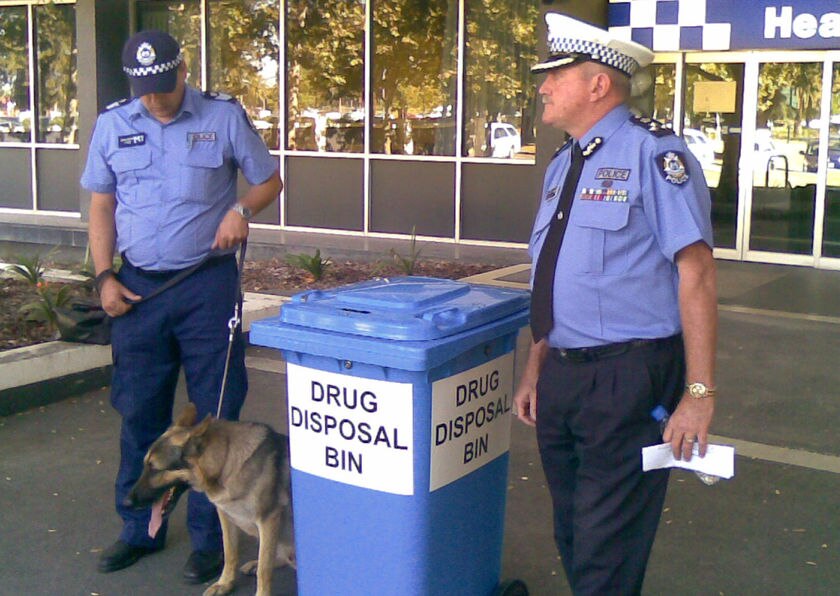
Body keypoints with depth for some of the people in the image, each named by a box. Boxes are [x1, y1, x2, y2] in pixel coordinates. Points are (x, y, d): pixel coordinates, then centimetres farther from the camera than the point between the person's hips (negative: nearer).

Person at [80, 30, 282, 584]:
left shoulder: (224, 116, -2)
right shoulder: (112, 125, 6)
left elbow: (270, 180, 7)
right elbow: (102, 206, 10)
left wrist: (242, 209, -14)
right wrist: (105, 276, 0)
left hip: (208, 286, -2)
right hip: (138, 288, 3)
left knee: (215, 414, 3)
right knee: (139, 413, 10)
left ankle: (210, 538, 16)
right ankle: (140, 528, 27)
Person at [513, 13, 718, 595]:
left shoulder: (651, 152, -12)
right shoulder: (563, 165, 13)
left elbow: (696, 273, -16)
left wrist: (699, 393, -19)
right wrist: (535, 372, 21)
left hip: (629, 380, -8)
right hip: (562, 375, 8)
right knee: (572, 537, 18)